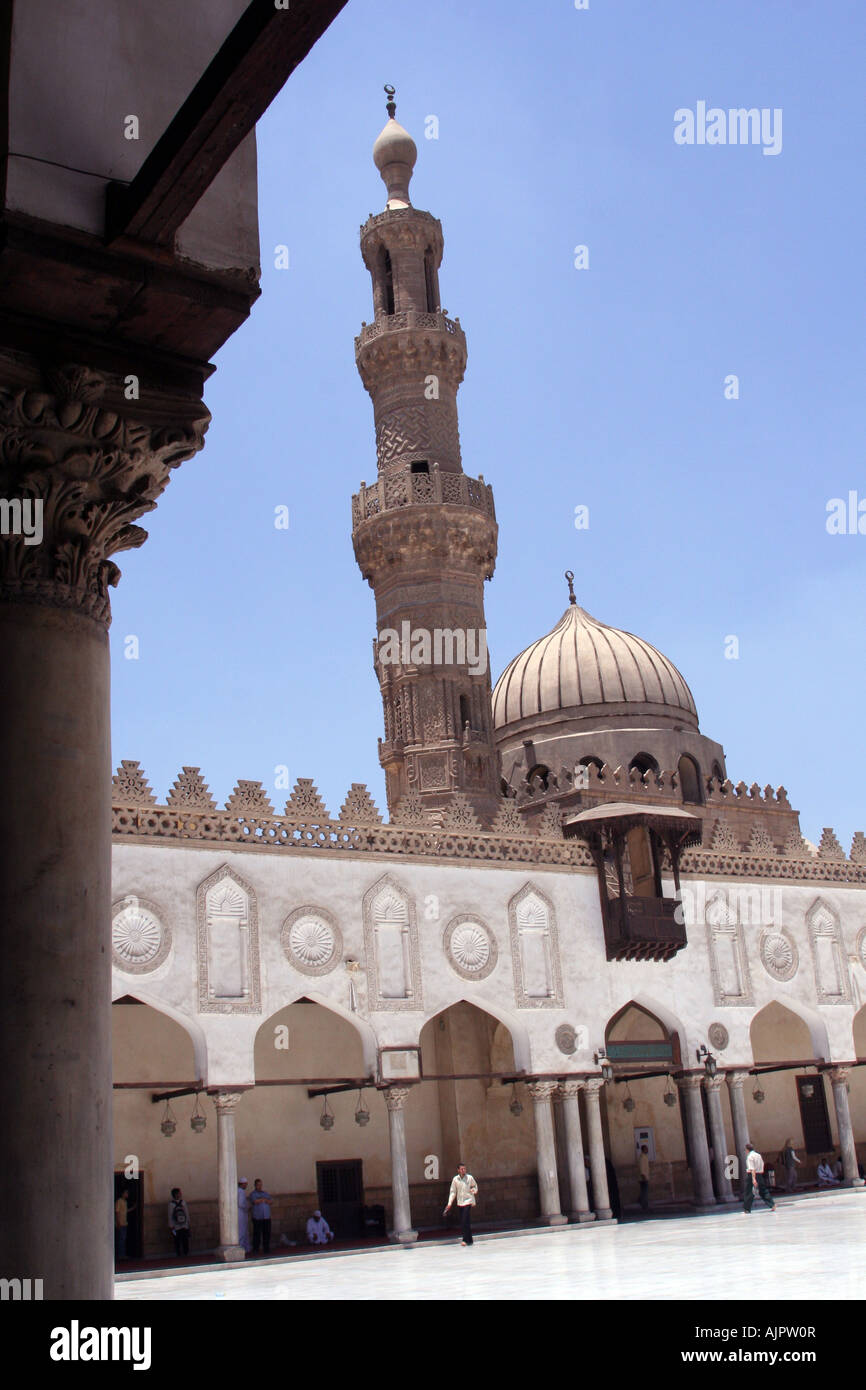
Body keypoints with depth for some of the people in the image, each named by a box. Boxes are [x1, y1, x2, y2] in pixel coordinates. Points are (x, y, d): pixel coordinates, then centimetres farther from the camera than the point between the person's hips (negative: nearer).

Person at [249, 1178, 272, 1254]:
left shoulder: (266, 1193, 18)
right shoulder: (252, 1194, 4)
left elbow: (270, 1202, 5)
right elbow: (255, 1202, -13)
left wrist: (260, 1200, -7)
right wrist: (264, 1199, 0)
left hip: (266, 1217, 4)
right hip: (257, 1217, -4)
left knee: (267, 1233, 2)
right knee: (257, 1234, -5)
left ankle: (266, 1249, 9)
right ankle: (255, 1250, 2)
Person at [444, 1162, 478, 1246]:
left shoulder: (470, 1177, -3)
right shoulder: (455, 1179, 2)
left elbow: (475, 1186, 11)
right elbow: (453, 1192, 7)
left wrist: (473, 1190, -11)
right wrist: (449, 1203, 2)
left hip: (468, 1201, -3)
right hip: (459, 1203, 3)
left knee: (466, 1222, -13)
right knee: (462, 1222, 6)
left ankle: (466, 1240, -10)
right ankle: (469, 1240, 16)